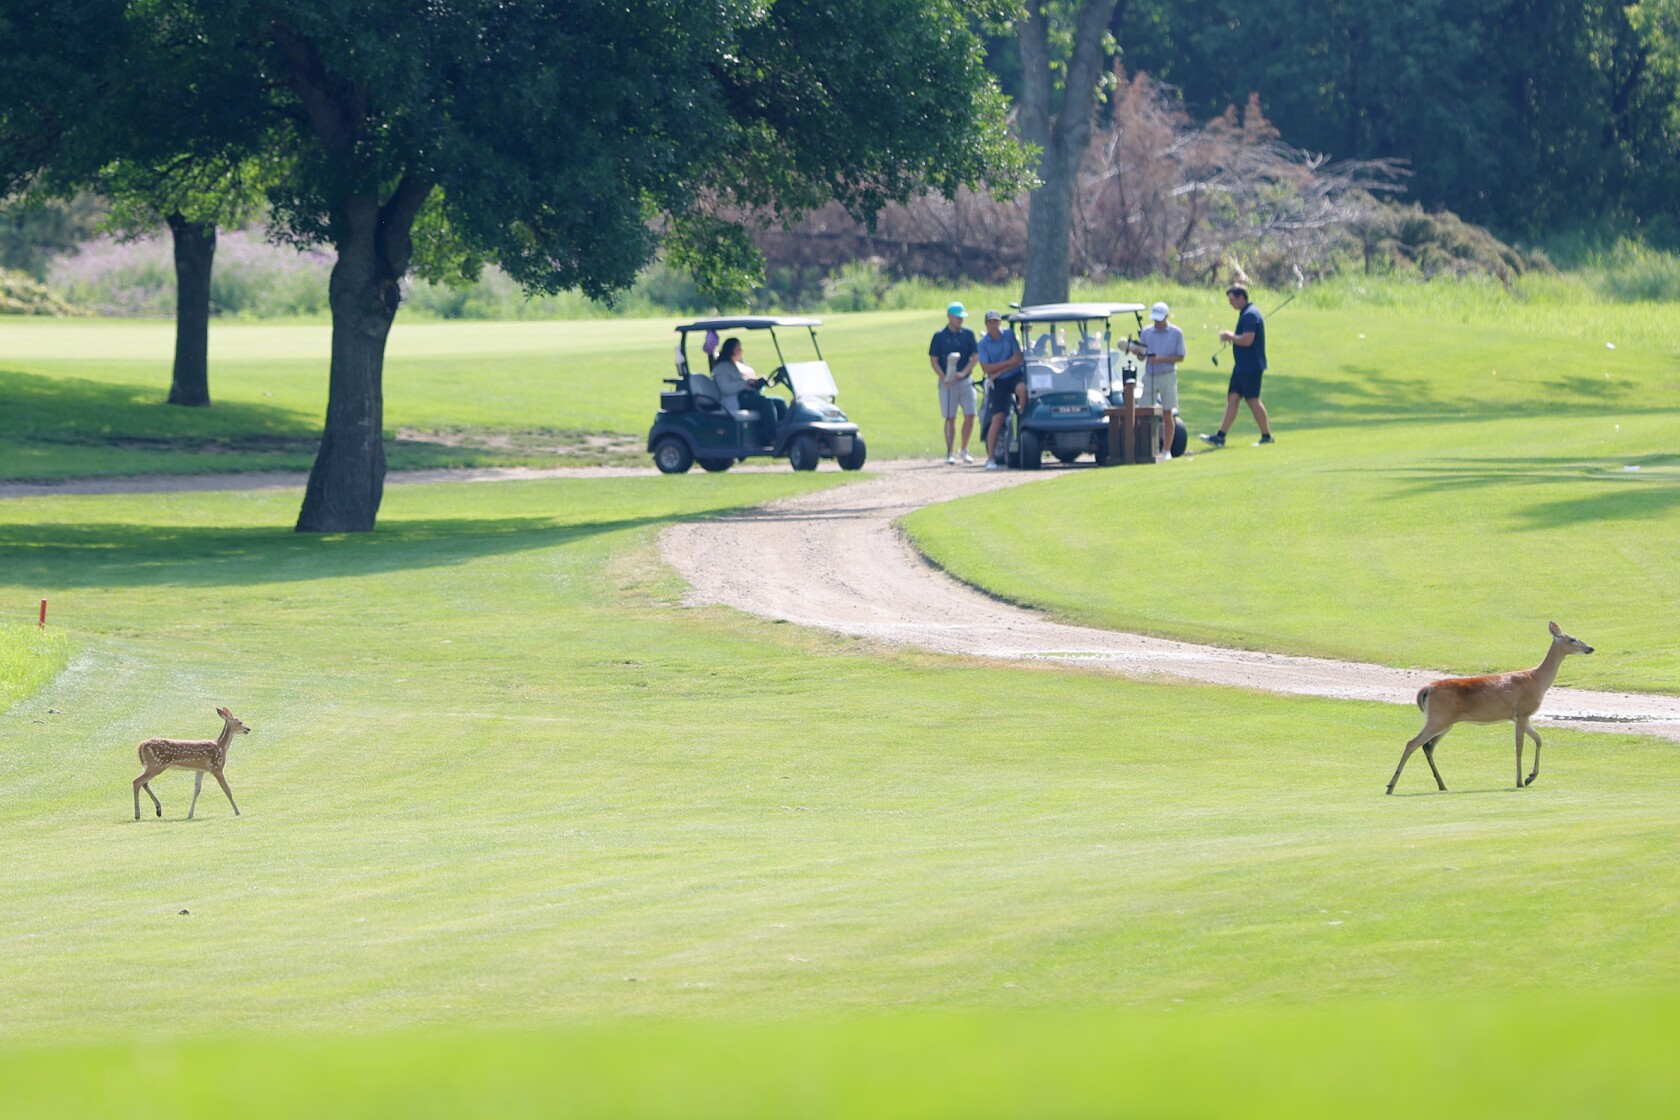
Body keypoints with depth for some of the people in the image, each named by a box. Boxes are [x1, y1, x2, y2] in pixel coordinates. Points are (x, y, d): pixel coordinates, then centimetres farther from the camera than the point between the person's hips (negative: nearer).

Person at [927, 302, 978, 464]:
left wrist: (963, 373, -12)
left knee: (970, 415, -5)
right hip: (947, 382, -2)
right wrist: (944, 377, -15)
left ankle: (964, 450, 9)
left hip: (965, 381, 2)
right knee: (950, 418, -1)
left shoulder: (968, 334, 6)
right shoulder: (939, 336, 1)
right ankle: (950, 453, 5)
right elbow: (933, 360, 0)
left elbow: (975, 356, 3)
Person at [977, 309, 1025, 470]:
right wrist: (1008, 362, -12)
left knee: (1023, 388, -36)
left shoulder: (1009, 335, 1)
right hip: (998, 383, 0)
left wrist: (999, 371, -11)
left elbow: (1018, 358, -3)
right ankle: (991, 457, -5)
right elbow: (986, 368, -6)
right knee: (997, 418, -10)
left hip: (1015, 376, 0)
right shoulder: (983, 343, 0)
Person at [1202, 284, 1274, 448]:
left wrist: (1230, 336, -11)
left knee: (1253, 400, -3)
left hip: (1250, 367, -10)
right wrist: (1230, 336, 9)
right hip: (1242, 366, 10)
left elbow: (1247, 340, -26)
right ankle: (1220, 436, 6)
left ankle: (1267, 436, 4)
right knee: (1232, 398, 7)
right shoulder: (1246, 313, 15)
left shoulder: (1250, 315, -18)